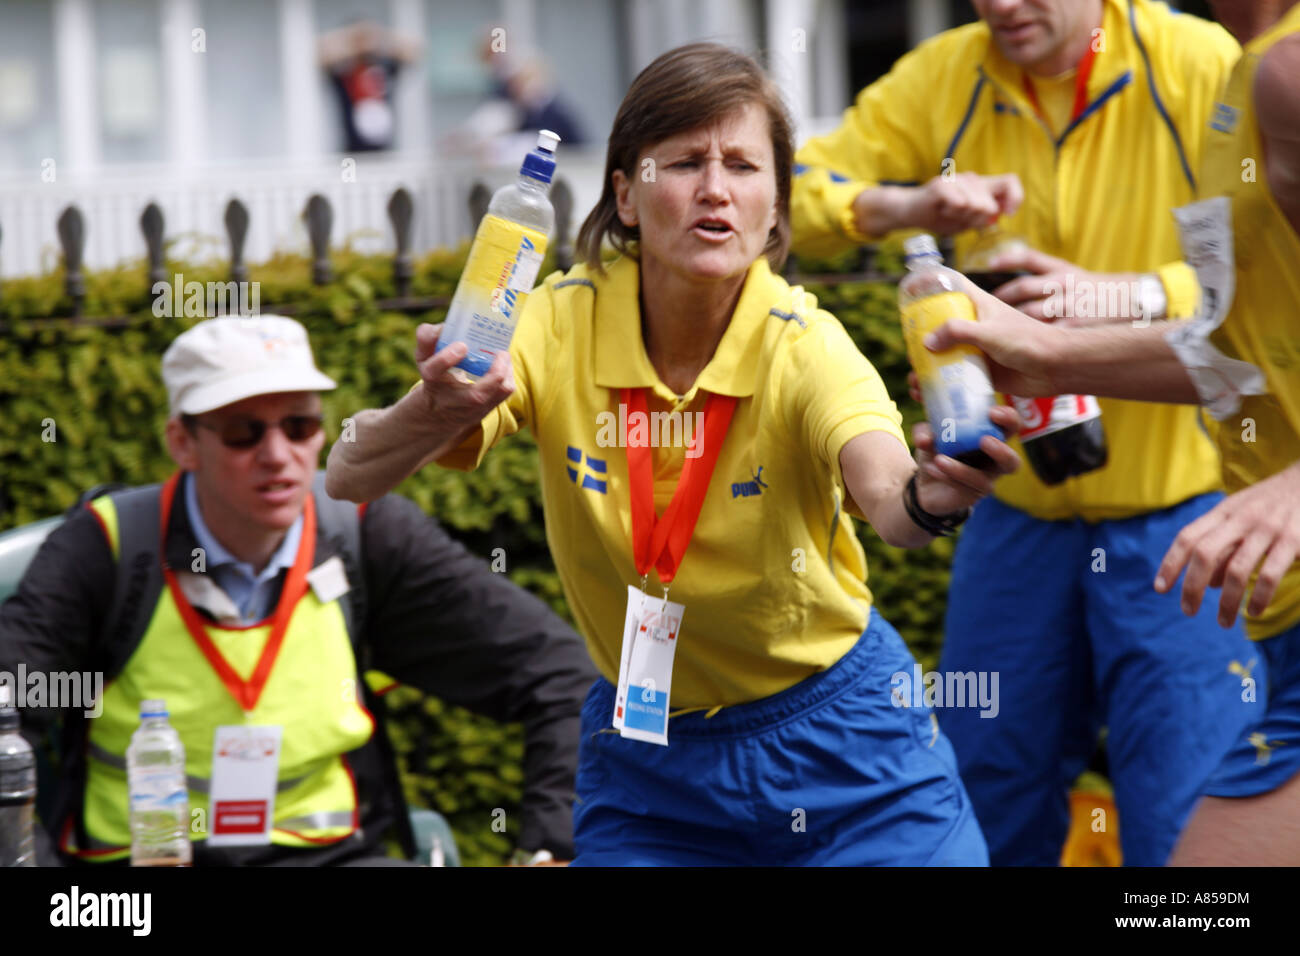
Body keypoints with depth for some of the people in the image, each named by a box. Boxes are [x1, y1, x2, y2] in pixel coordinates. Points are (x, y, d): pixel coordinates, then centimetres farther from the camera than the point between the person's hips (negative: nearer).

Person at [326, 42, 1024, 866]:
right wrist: (435, 413, -47)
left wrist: (931, 498, -66)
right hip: (642, 751, 2)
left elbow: (886, 493, -42)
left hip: (837, 748, -1)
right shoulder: (561, 326, -16)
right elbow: (350, 479, -25)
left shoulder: (804, 346, -21)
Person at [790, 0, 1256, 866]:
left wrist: (1123, 297, -38)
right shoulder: (945, 78, 1)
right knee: (987, 806, 14)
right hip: (1020, 510, 5)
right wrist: (901, 206, -21)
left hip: (1179, 510, -5)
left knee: (1185, 830, -7)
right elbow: (794, 194, 0)